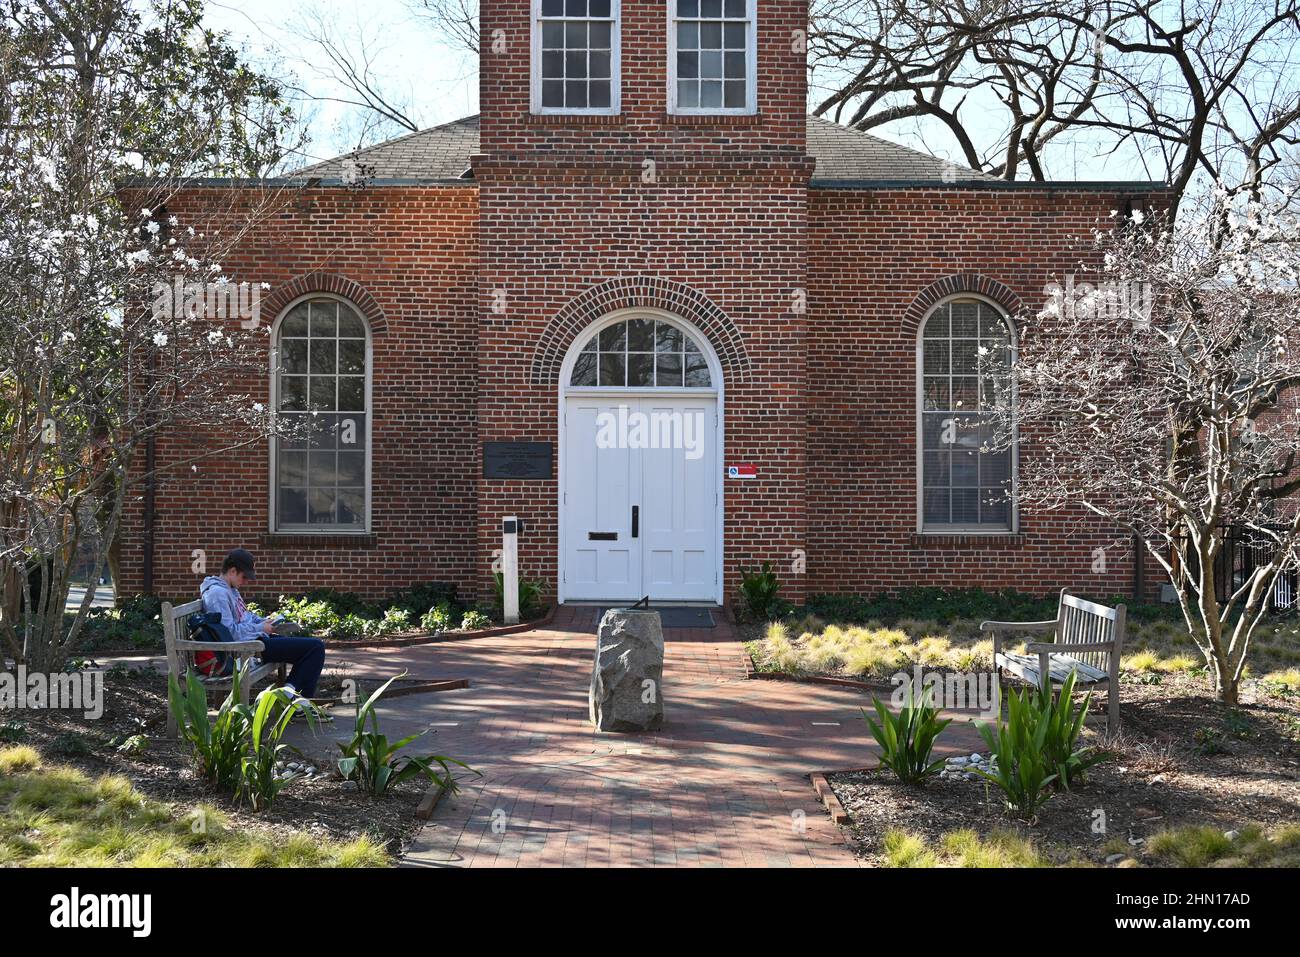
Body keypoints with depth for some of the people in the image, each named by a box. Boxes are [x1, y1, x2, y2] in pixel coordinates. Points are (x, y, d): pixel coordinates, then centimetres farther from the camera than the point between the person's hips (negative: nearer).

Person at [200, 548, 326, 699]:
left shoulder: (231, 589, 15)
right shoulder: (217, 593, -18)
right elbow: (229, 632, -24)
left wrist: (264, 621, 8)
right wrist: (261, 628, -15)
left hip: (257, 638, 11)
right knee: (316, 647, -14)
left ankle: (290, 688, 8)